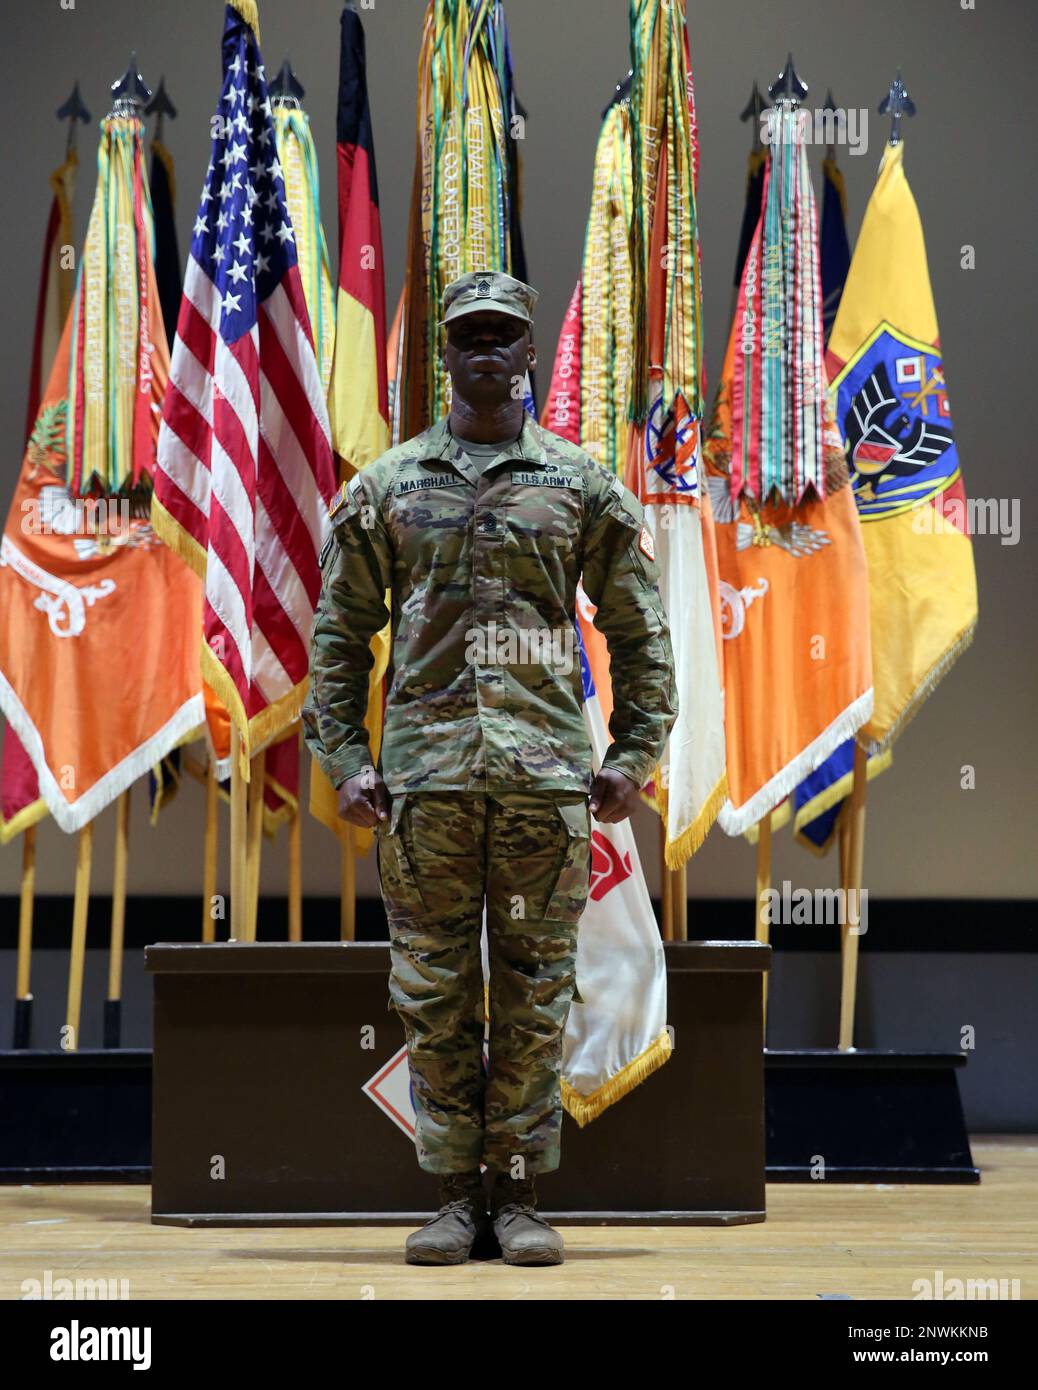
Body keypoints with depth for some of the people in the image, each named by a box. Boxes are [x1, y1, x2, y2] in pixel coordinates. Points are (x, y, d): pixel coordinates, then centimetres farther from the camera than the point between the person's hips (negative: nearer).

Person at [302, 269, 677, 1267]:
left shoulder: (582, 485, 9)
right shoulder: (383, 487, 9)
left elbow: (639, 630, 11)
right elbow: (339, 631, 11)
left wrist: (634, 756, 3)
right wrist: (344, 761, 3)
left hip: (547, 772, 0)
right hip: (424, 770, 1)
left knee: (534, 993, 2)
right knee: (434, 993, 3)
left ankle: (519, 1194, 10)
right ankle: (453, 1194, 12)